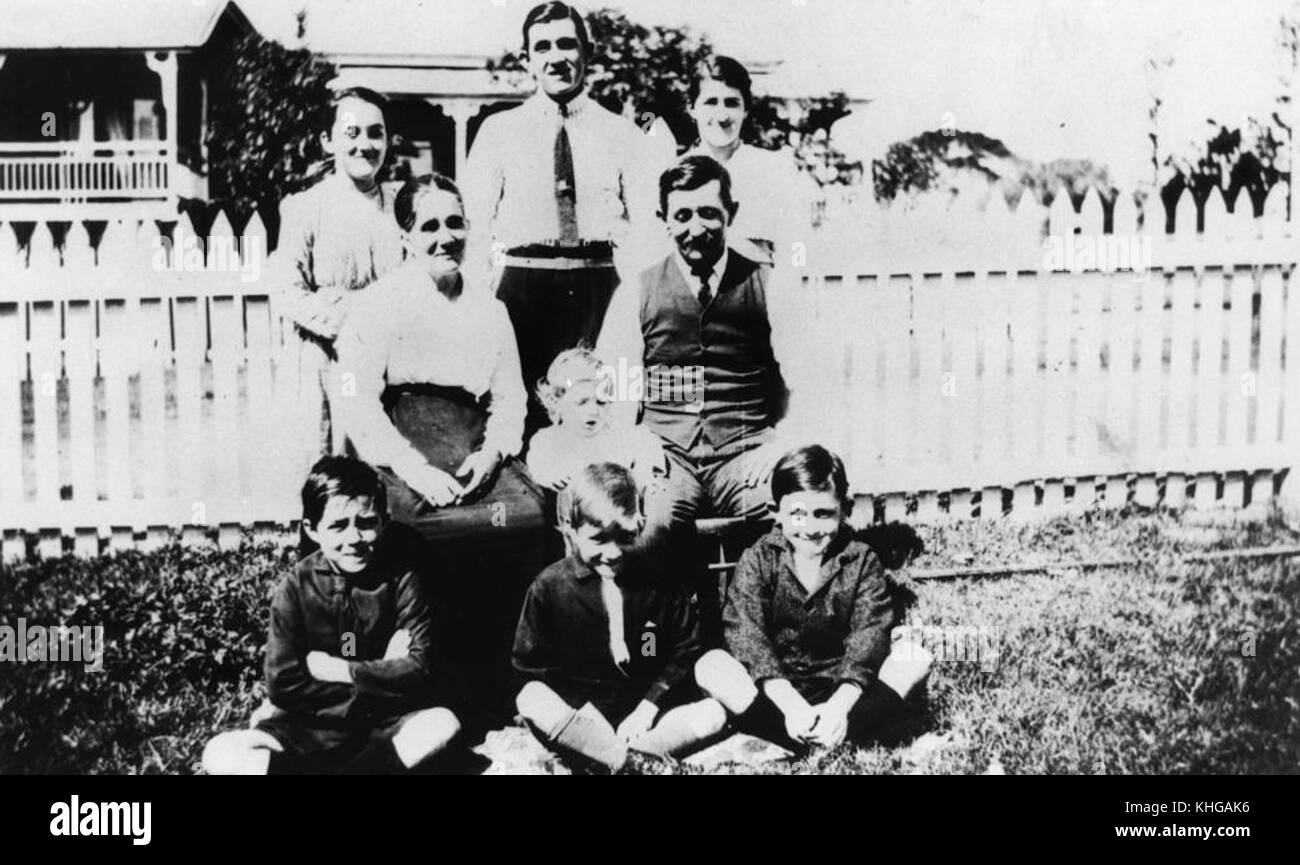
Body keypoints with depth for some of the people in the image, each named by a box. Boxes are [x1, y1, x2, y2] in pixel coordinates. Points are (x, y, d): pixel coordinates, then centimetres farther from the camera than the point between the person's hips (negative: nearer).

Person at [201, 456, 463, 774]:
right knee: (221, 756, -24)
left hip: (384, 725, 0)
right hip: (312, 726, 0)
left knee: (443, 722, -32)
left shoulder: (400, 577, -5)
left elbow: (422, 668, -12)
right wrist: (383, 678, -12)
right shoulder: (294, 588, -5)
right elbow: (283, 687, -10)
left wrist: (339, 670, -12)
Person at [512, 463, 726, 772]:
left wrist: (648, 706, -8)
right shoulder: (549, 586, -4)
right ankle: (633, 763, -29)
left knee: (714, 714, -21)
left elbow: (685, 653, 4)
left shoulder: (660, 581, -1)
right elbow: (532, 665, -2)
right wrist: (584, 710, -14)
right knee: (530, 700, -31)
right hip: (579, 714, -1)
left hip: (644, 714, 1)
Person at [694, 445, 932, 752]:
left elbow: (870, 634, -14)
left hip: (841, 685, 1)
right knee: (711, 666, -26)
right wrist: (790, 704, -33)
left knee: (915, 657, -23)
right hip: (776, 690, -1)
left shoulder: (861, 561, -1)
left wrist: (840, 705, -32)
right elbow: (746, 633, -17)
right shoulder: (757, 560, -4)